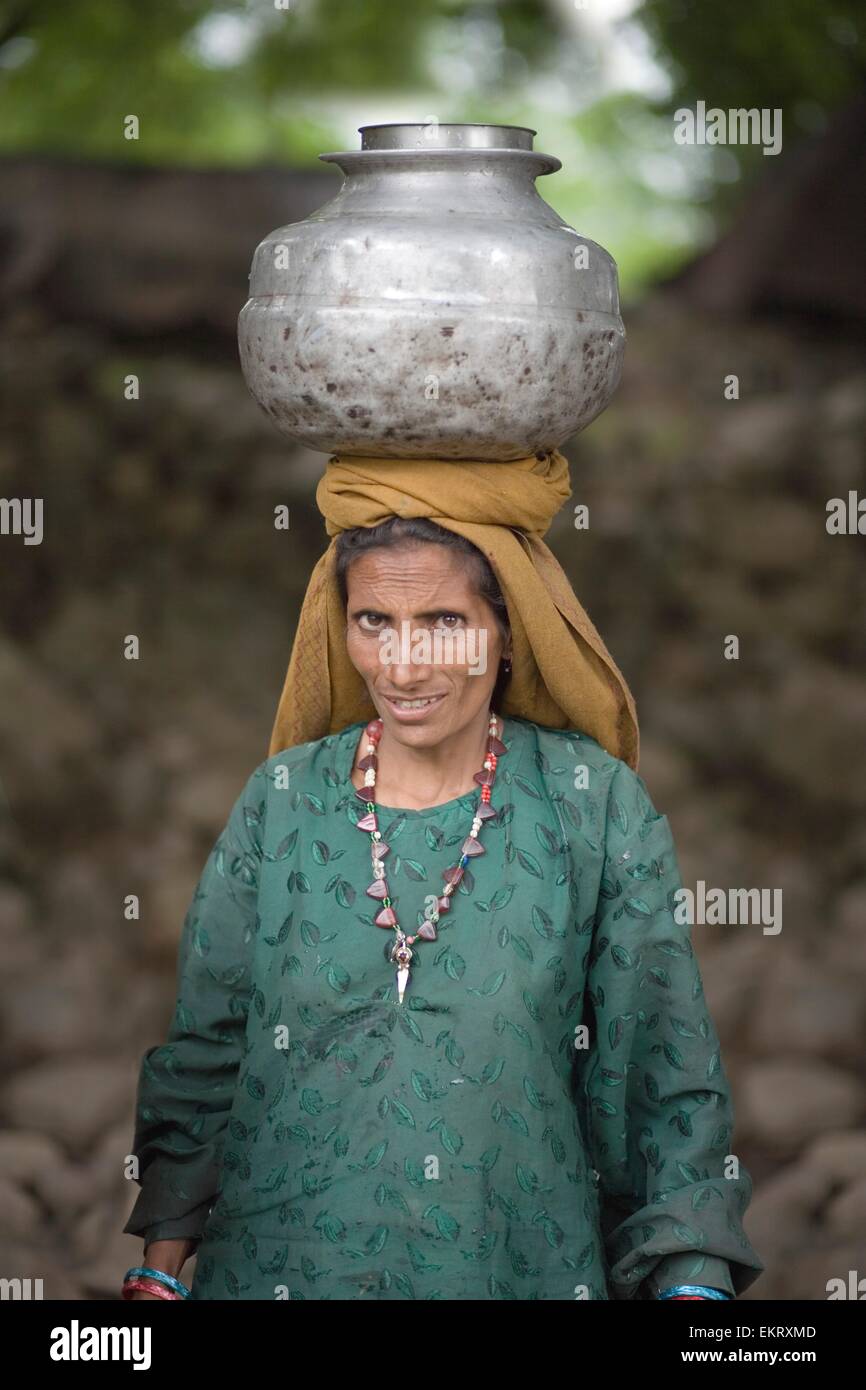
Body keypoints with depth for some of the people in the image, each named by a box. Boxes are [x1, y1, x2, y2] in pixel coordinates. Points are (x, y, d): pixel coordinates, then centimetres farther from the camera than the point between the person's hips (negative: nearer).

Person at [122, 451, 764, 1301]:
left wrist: (695, 1285, -9)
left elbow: (667, 1077, -3)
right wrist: (158, 1271, 1)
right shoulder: (282, 801, 0)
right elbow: (200, 1054, 5)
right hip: (287, 1260, 1)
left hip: (524, 1264, -1)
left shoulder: (597, 807, -4)